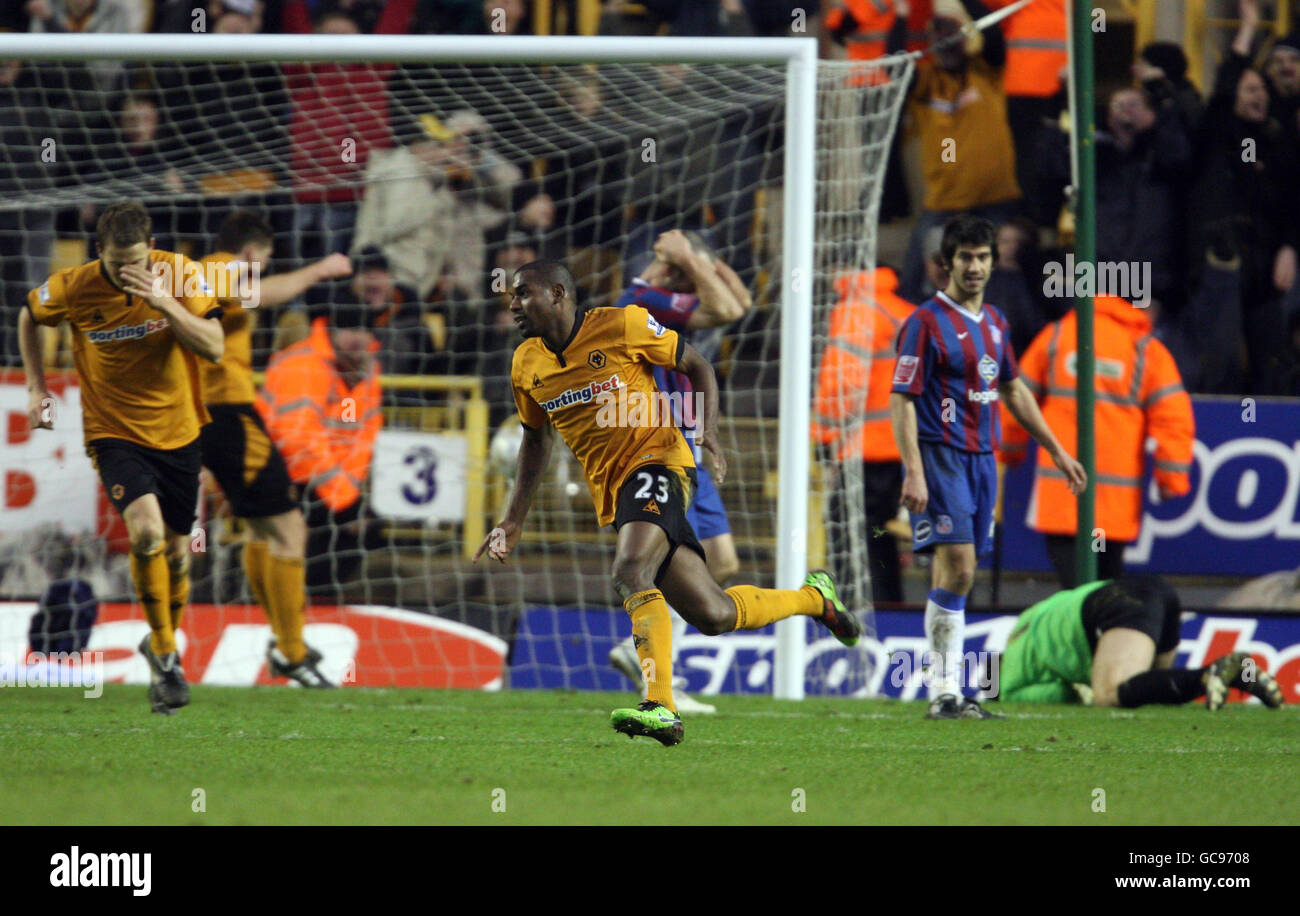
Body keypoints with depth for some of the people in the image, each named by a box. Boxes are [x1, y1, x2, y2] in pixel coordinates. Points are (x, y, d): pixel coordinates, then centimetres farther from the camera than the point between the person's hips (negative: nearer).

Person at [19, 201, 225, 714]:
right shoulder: (73, 288, -14)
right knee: (146, 532, -26)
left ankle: (163, 643, 38)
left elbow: (214, 348, -20)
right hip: (114, 434, -2)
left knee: (176, 552, 11)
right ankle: (166, 656, -12)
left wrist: (164, 303, -30)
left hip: (177, 433, 2)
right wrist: (36, 388, 4)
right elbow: (29, 318, 8)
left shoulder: (179, 274, -13)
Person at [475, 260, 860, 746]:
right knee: (712, 615, 1)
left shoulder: (623, 325, -7)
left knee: (630, 573, -32)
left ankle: (661, 707, -36)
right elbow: (536, 438, 23)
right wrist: (514, 520, 16)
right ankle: (815, 598, 27)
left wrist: (708, 430, -12)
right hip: (612, 490, 6)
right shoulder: (527, 365, 9)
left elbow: (696, 365, 3)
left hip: (656, 461, -6)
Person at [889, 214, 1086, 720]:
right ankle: (944, 692, -13)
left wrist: (1057, 451, 26)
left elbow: (1013, 389, 26)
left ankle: (949, 694, 9)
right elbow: (902, 400, -11)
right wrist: (913, 472, -20)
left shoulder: (994, 321, 14)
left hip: (982, 458, 7)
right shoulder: (925, 322, -8)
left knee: (953, 578, 7)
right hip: (940, 455, -7)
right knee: (957, 567, -16)